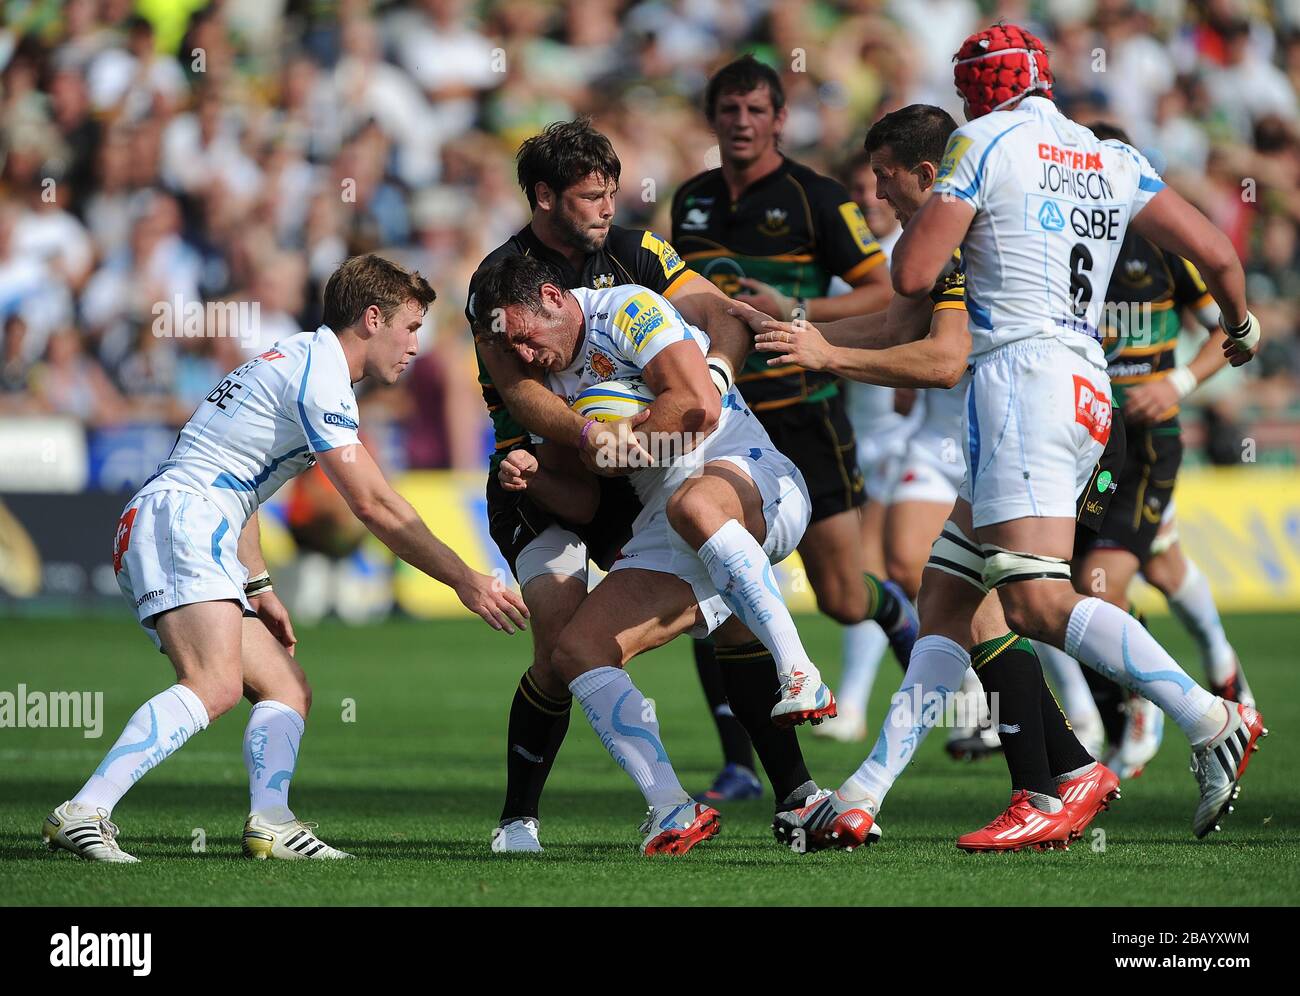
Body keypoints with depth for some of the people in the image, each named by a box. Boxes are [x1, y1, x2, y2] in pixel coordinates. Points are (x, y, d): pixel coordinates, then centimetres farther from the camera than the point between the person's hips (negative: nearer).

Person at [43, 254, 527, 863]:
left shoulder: (295, 359, 25)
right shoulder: (319, 372, -7)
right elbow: (373, 506, -11)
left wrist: (258, 588, 29)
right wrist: (466, 582, -6)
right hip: (178, 520, -11)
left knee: (287, 690, 7)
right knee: (216, 685, -29)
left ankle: (270, 823, -14)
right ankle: (84, 813, -38)